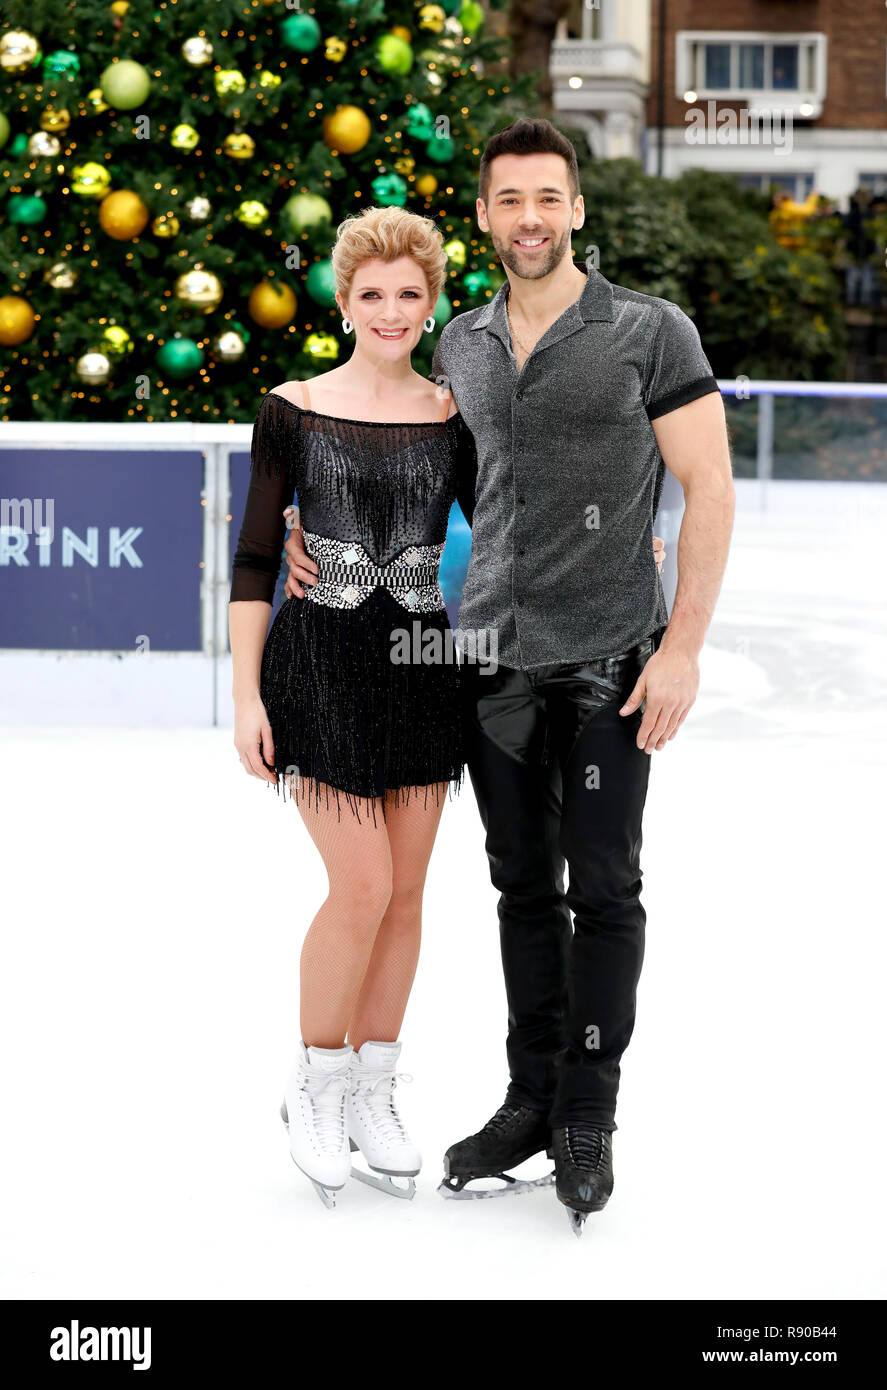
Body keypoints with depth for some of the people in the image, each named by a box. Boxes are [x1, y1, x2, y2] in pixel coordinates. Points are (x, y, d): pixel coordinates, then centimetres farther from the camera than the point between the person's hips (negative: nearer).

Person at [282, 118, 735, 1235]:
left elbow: (709, 488, -7)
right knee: (524, 885, 10)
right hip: (490, 652, 4)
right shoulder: (461, 346, 9)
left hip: (605, 660, -4)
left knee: (603, 888, 0)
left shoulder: (651, 333, -5)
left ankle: (589, 1120, 10)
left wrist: (683, 644, -14)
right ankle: (531, 1100, 20)